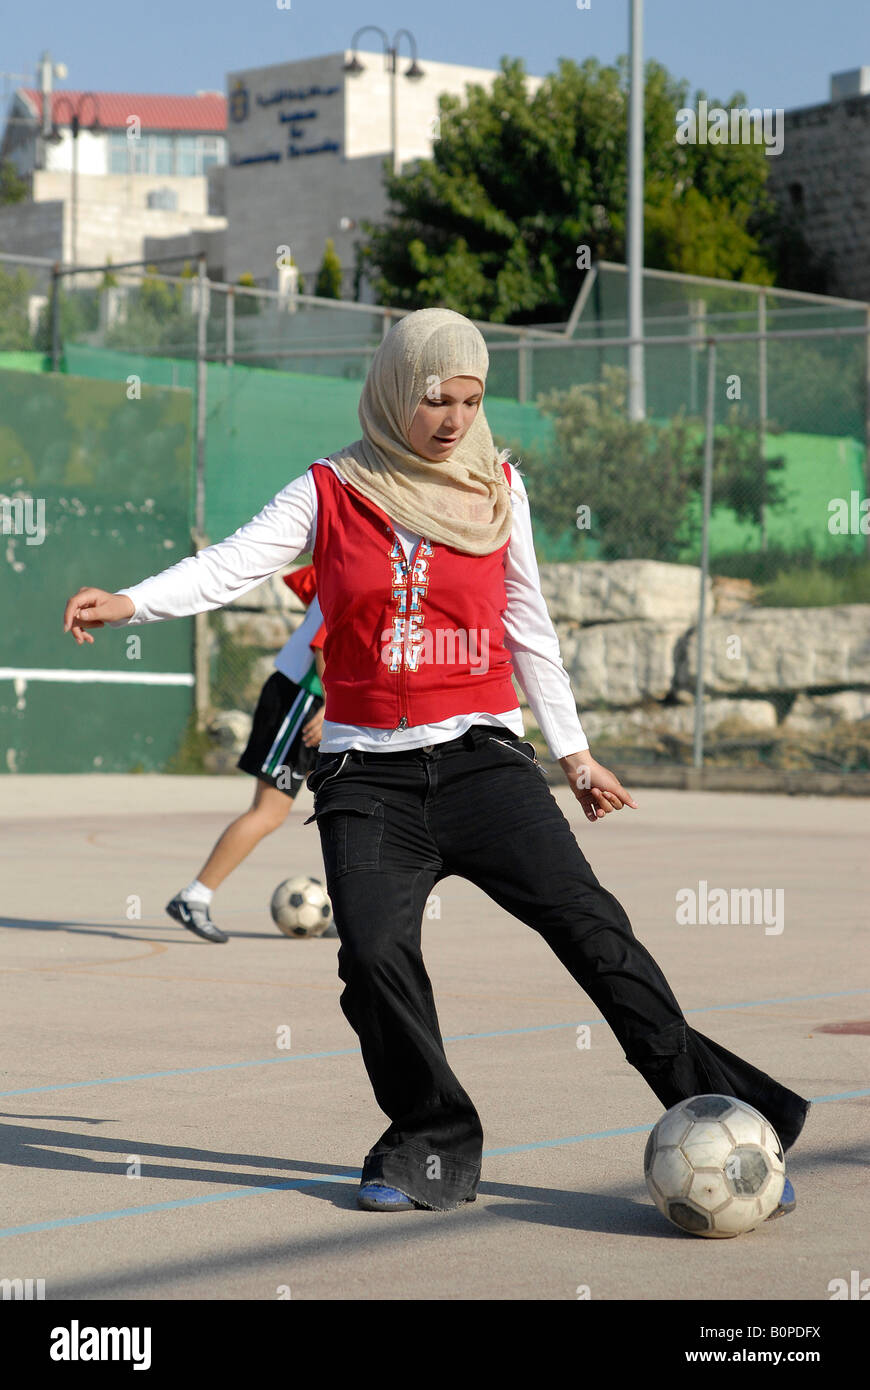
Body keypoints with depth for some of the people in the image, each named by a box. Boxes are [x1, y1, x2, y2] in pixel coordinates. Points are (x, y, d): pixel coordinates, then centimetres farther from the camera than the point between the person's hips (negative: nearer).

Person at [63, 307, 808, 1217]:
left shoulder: (498, 487, 10)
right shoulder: (331, 493, 4)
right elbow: (235, 563, -7)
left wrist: (574, 752, 19)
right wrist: (129, 603, -24)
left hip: (481, 756, 1)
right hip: (369, 773, 0)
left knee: (586, 922, -13)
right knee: (374, 953, -15)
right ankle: (431, 1149, 5)